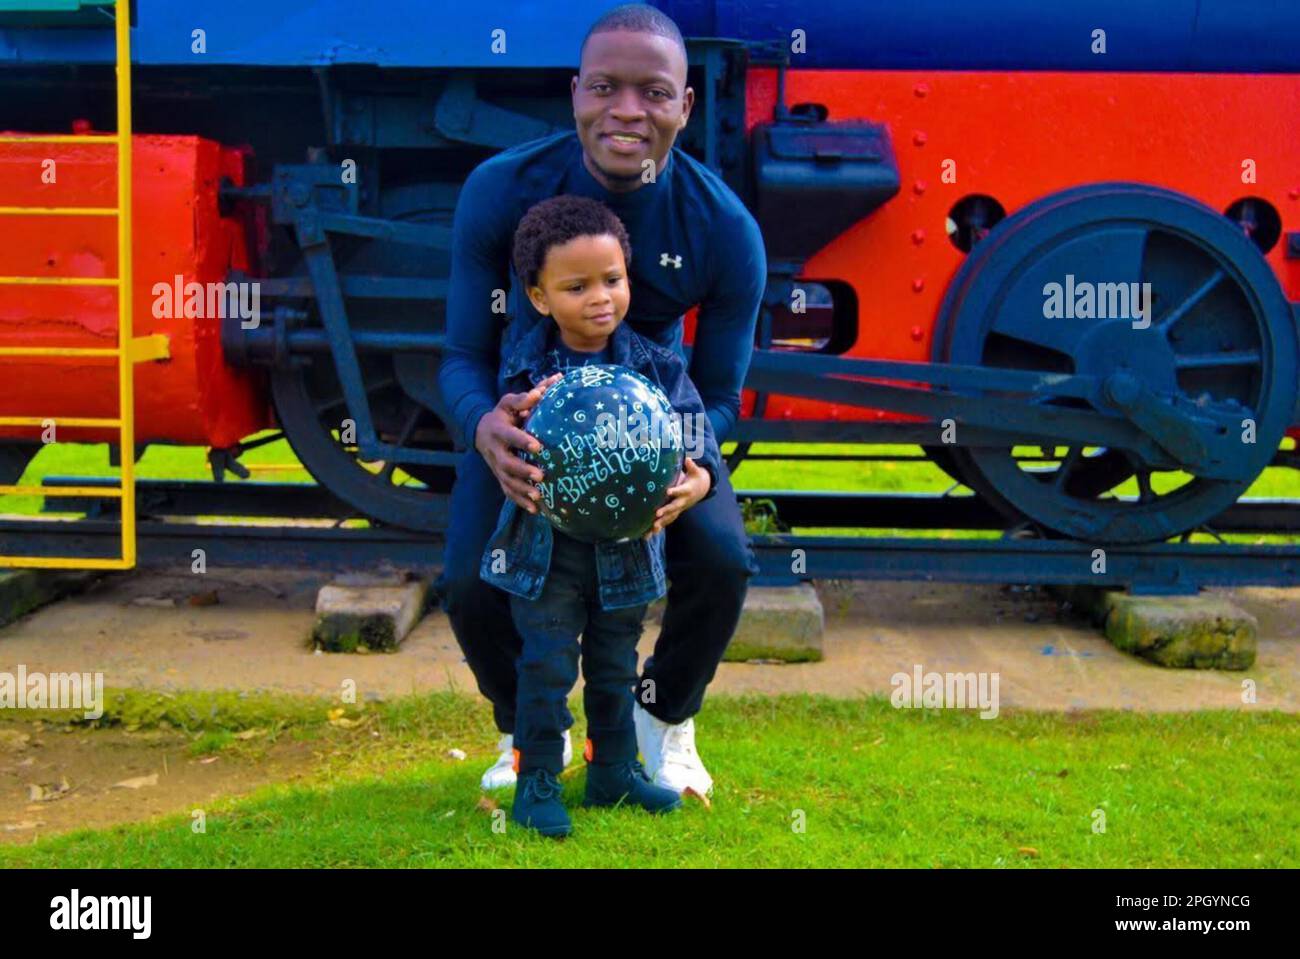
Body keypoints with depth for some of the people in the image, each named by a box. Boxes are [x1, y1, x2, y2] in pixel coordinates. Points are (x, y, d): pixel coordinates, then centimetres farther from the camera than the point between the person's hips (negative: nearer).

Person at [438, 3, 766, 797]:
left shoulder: (725, 229, -26)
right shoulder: (502, 189, -28)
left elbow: (720, 395, -15)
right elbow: (464, 354, -19)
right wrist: (483, 424, -44)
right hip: (525, 409, 0)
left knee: (723, 561, -20)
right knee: (472, 582, -17)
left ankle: (665, 719, 15)